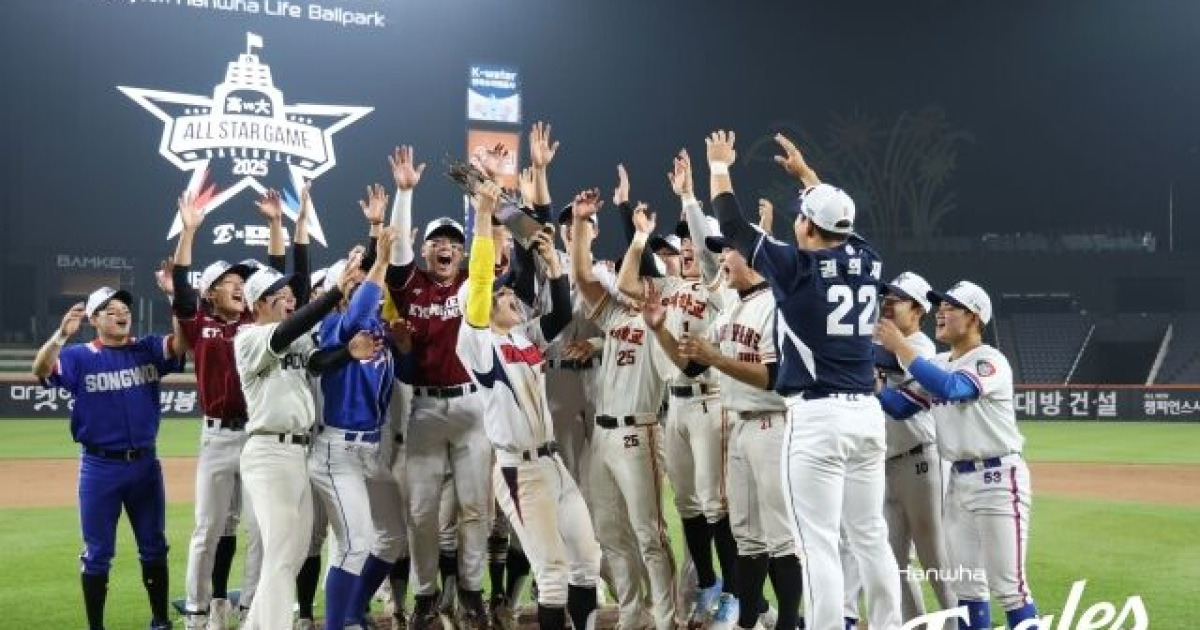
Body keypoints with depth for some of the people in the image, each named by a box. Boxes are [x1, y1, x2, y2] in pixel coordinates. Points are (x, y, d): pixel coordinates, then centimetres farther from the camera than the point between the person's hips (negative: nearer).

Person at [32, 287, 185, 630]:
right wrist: (62, 334, -38)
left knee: (154, 547, 12)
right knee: (97, 553, 4)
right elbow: (41, 370, -20)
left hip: (145, 462, 3)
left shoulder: (149, 350, 3)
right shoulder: (79, 356, -4)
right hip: (99, 466, -2)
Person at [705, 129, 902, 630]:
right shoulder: (867, 262, 7)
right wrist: (805, 172, 41)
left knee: (818, 543, -5)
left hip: (817, 417, -7)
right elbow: (840, 217, 30)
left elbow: (733, 226, 2)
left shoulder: (796, 267, -9)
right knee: (870, 536, 14)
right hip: (867, 413, 7)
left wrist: (719, 165, 16)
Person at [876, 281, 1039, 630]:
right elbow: (899, 406, 10)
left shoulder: (991, 362, -13)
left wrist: (901, 347, -29)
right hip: (957, 480, 8)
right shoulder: (937, 365, 12)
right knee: (966, 584, 12)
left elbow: (951, 388, -30)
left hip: (998, 479, -8)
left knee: (1008, 584, -7)